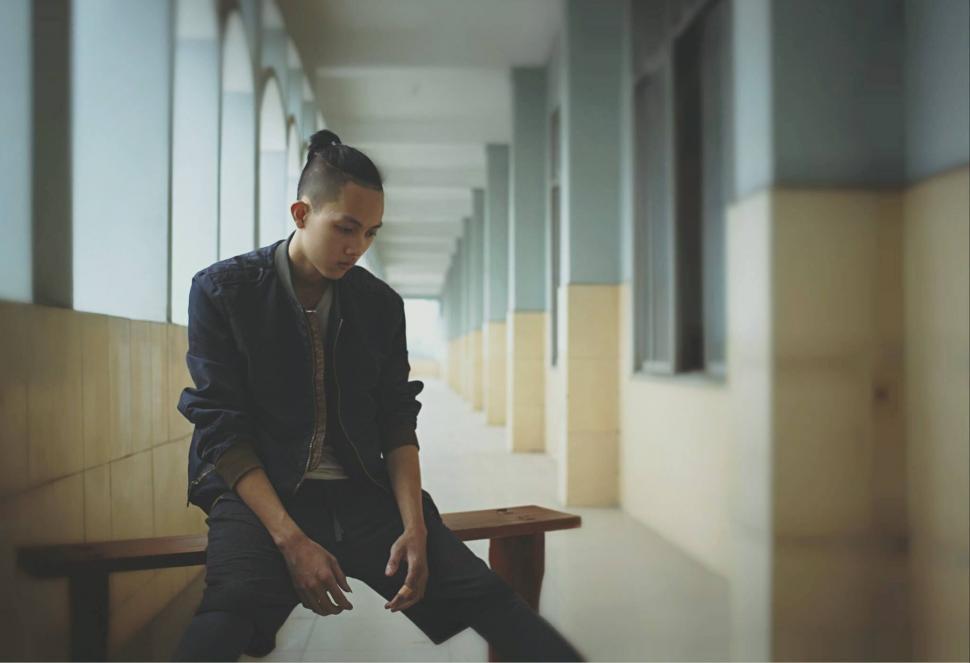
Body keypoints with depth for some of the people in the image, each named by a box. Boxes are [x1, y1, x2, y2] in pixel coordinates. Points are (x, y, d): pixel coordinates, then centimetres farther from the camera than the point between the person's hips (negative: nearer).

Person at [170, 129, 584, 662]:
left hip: (364, 493, 3)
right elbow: (222, 431, -8)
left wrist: (414, 527, -8)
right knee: (233, 605, -37)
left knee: (485, 595, -18)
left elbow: (398, 424, 9)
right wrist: (290, 539, -18)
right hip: (261, 495, -3)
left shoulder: (381, 304, 9)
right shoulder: (221, 292, -2)